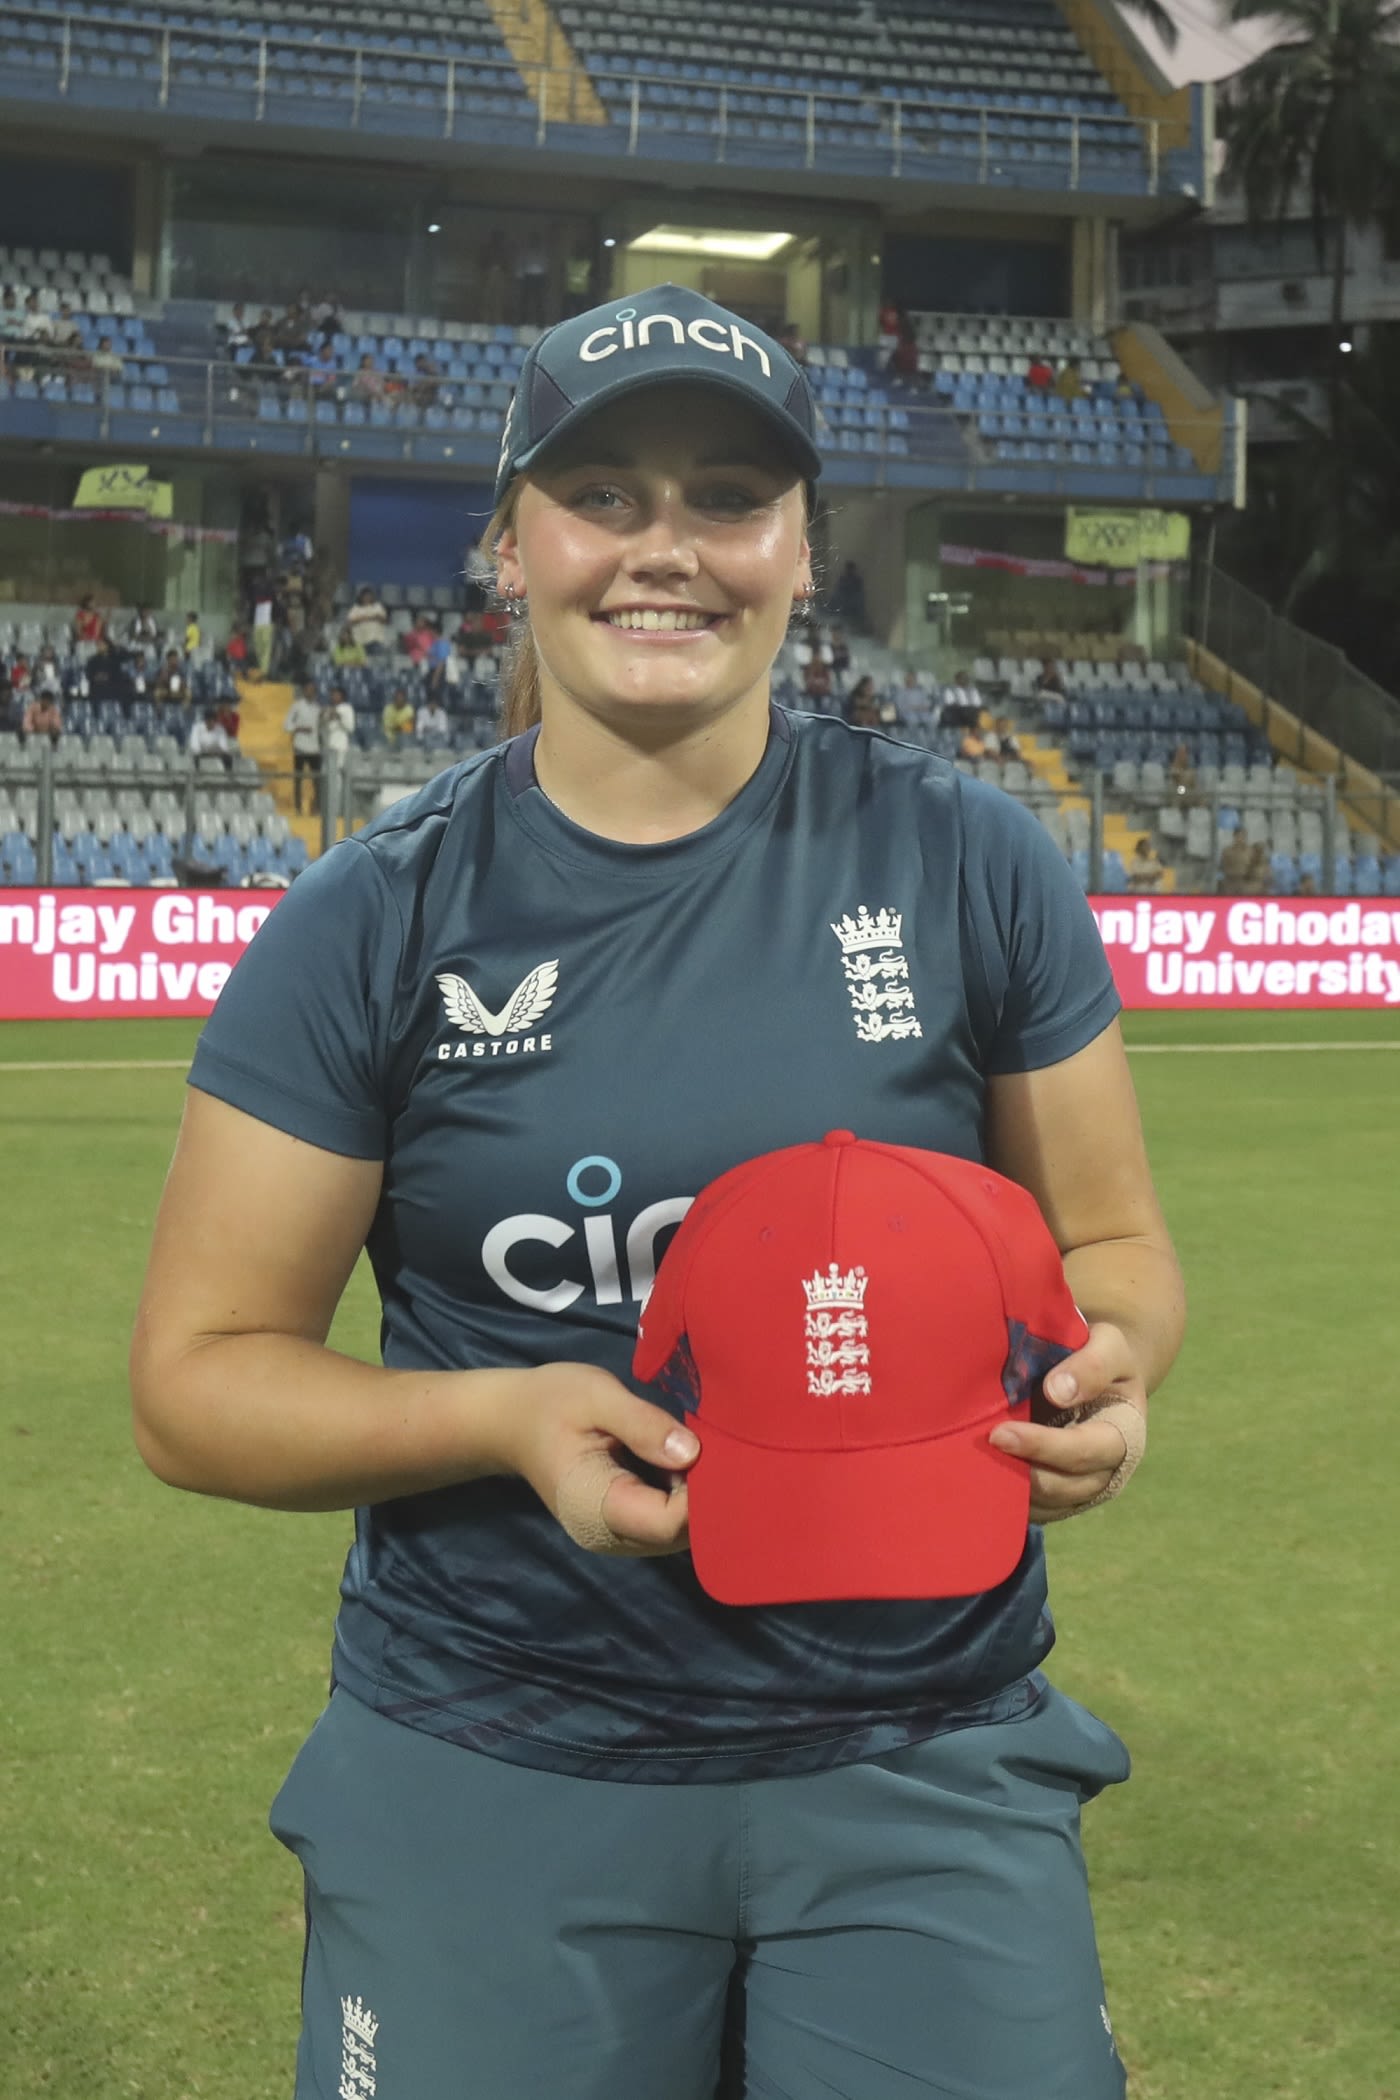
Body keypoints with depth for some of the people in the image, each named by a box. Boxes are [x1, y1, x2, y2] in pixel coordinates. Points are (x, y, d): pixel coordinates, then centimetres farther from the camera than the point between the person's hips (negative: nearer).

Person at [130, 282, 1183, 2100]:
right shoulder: (378, 921, -3)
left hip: (927, 1764, 1)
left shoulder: (963, 860, 0)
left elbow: (1111, 1239, 9)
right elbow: (195, 1376, -1)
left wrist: (1103, 1374, -14)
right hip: (496, 1784, -1)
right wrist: (505, 1420, -18)